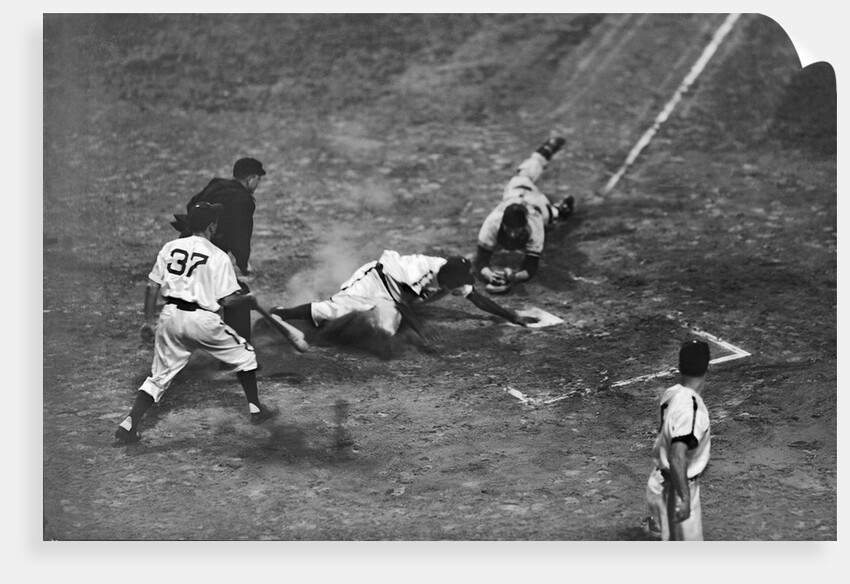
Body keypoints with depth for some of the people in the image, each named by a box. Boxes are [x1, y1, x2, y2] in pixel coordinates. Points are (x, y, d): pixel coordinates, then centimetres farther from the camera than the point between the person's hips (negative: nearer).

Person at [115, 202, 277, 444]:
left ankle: (129, 425, -2)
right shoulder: (218, 256, -4)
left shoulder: (170, 248, 8)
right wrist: (249, 299, 14)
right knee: (243, 353, 18)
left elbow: (152, 285, 7)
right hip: (201, 319, -4)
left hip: (170, 315, 4)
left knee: (160, 375, 10)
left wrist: (150, 320, 13)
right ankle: (256, 409, 23)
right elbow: (226, 299, -6)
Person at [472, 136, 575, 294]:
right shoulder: (493, 223, -49)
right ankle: (547, 150, 63)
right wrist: (488, 275, -69)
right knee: (524, 177, 37)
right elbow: (480, 260, -46)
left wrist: (514, 276, -69)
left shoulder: (534, 226, -49)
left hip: (539, 203, -4)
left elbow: (531, 268, -46)